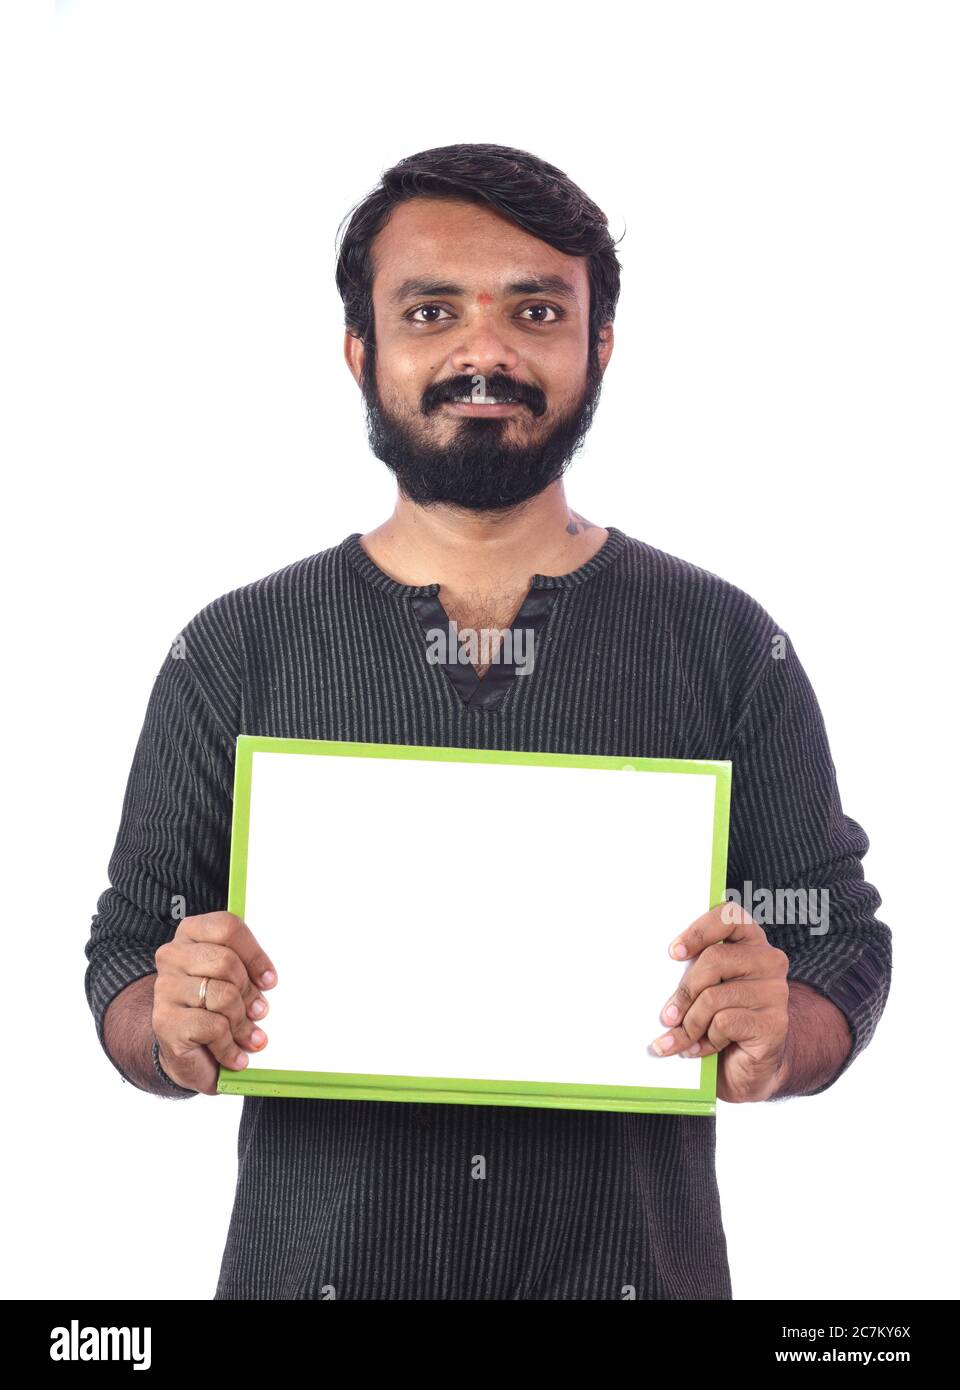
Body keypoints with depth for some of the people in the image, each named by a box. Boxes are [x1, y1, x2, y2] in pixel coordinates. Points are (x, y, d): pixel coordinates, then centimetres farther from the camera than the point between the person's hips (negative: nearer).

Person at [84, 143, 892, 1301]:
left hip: (638, 1265, 0)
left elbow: (841, 946, 1)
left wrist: (775, 1044, -20)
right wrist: (176, 1037, -20)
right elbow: (124, 959, 2)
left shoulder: (727, 647, -1)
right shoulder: (236, 652, -1)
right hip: (310, 1263, 0)